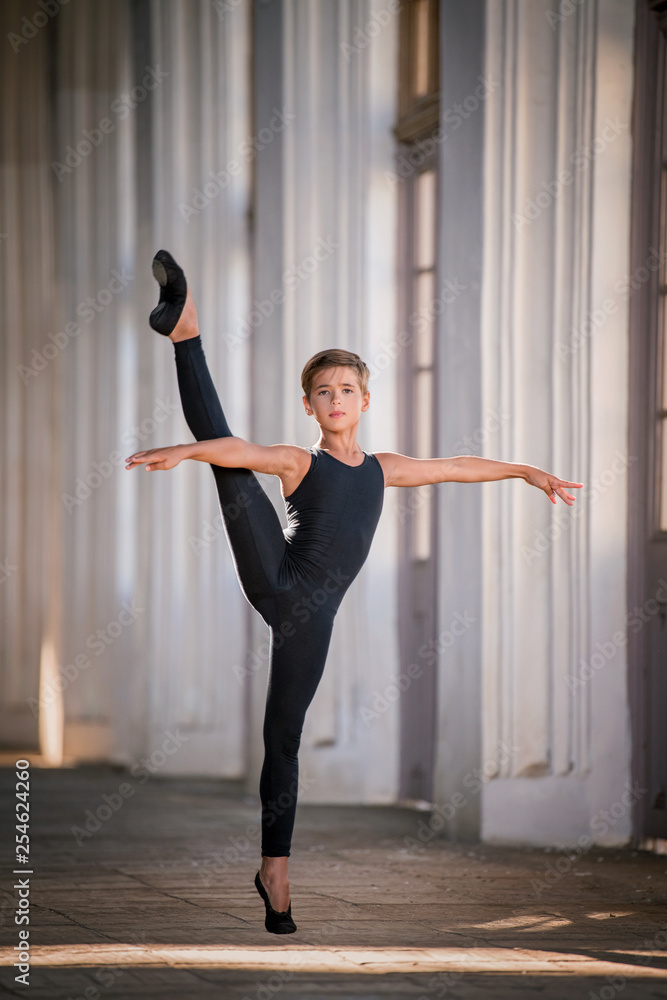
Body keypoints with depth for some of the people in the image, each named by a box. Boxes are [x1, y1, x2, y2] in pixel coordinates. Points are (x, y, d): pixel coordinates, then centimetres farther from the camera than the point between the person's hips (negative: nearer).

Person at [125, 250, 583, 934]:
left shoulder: (381, 469, 19)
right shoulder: (299, 462, 5)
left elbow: (453, 467, 31)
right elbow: (232, 449, -14)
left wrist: (527, 472, 34)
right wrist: (183, 451, -33)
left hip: (310, 618, 3)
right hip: (275, 581, -3)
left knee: (283, 736, 2)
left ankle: (274, 871, 6)